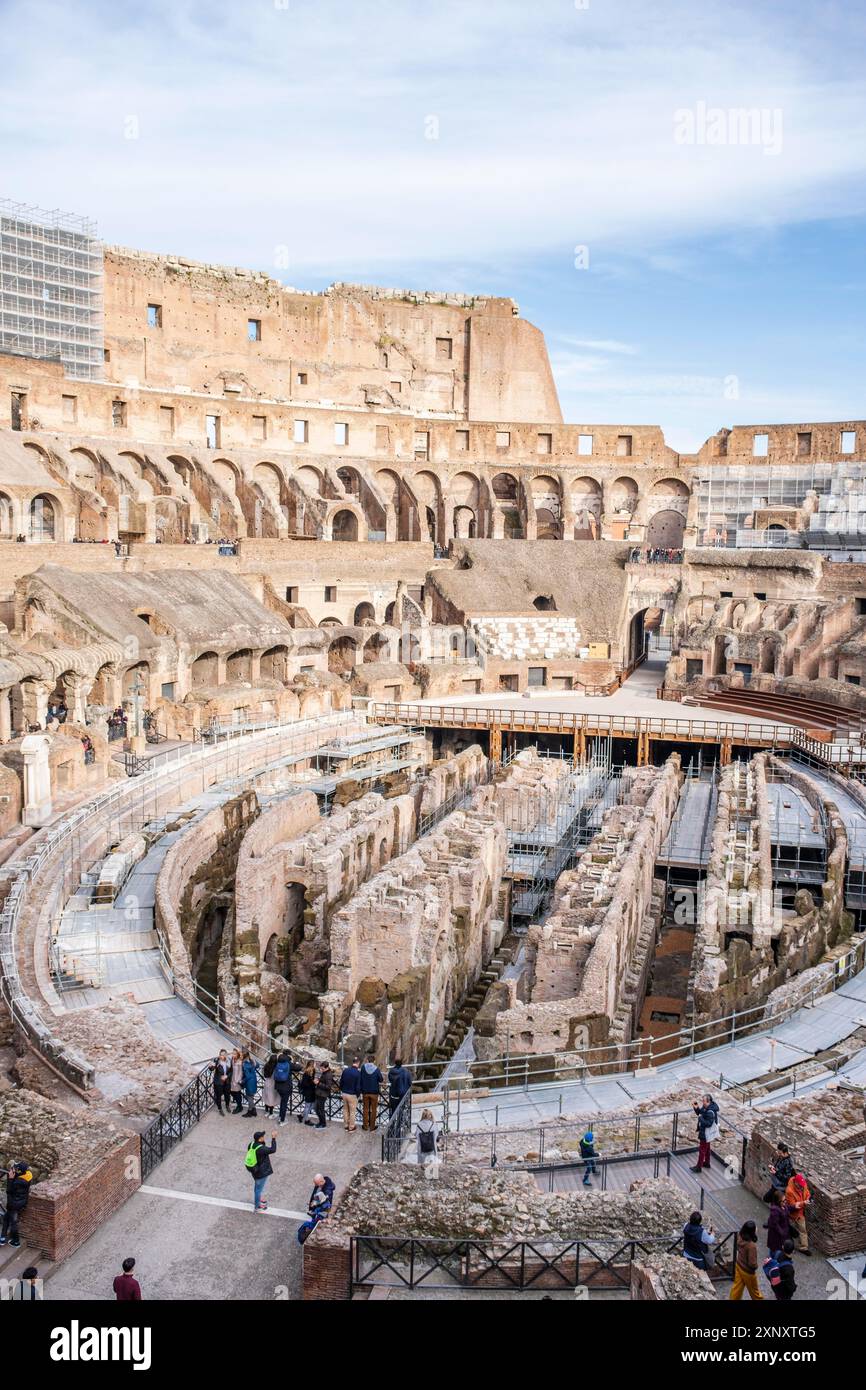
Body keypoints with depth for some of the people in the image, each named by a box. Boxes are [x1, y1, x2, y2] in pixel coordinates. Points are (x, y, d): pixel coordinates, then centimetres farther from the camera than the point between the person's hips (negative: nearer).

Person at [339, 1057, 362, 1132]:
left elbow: (341, 1082, 4)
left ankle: (346, 1125, 31)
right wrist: (358, 1094, -1)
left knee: (345, 1110, 20)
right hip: (352, 1095, -5)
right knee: (352, 1111, 11)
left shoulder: (345, 1070, -5)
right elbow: (358, 1087, -17)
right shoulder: (358, 1073, -20)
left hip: (344, 1093, 5)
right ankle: (351, 1127, 19)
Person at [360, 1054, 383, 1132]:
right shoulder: (376, 1069, -16)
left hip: (365, 1092, 1)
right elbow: (380, 1080, -6)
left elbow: (360, 1078, 1)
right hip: (374, 1092, -1)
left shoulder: (363, 1068, -12)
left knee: (366, 1109, 14)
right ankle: (372, 1126, 17)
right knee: (373, 1110, 12)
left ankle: (366, 1126, 20)